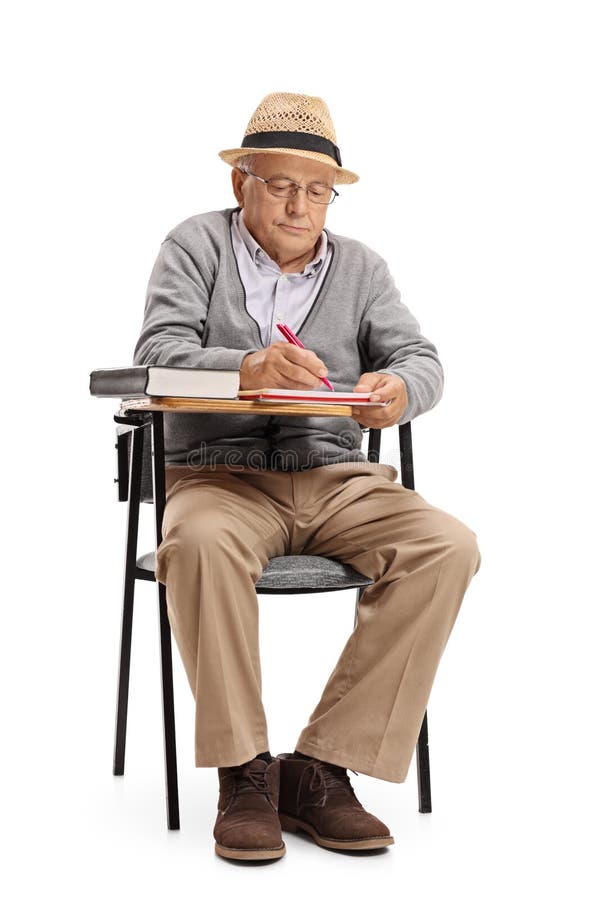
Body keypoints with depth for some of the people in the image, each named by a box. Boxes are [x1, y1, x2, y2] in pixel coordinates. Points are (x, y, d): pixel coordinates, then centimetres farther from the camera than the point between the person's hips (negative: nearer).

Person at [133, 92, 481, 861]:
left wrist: (399, 388, -24)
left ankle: (319, 768, -19)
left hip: (338, 479, 3)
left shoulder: (360, 266, 15)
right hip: (219, 474, -3)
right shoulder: (195, 246, 7)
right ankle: (243, 771, -21)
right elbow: (157, 352, -8)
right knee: (202, 542, -37)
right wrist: (247, 370, -30)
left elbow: (420, 358, 3)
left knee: (448, 546, -23)